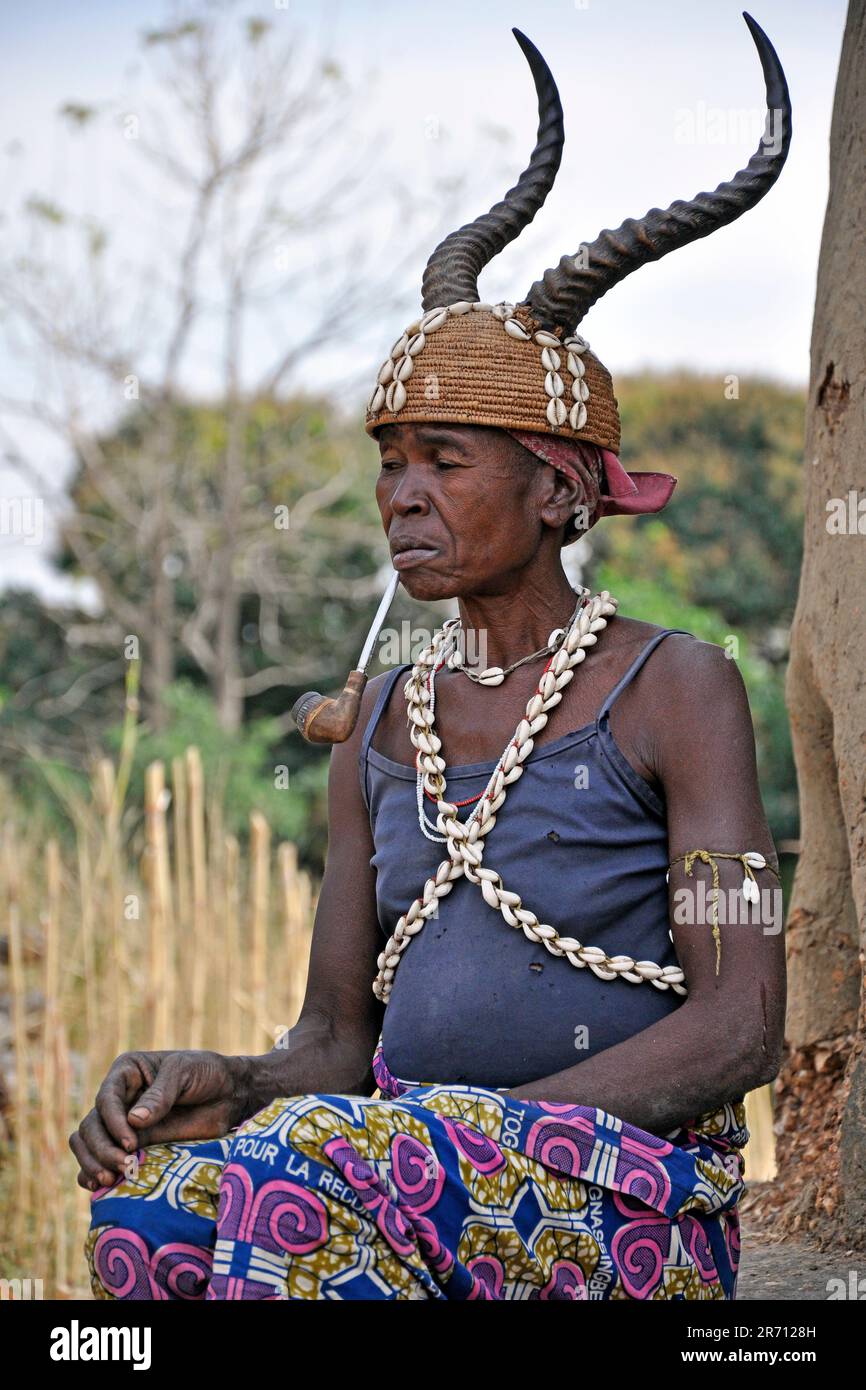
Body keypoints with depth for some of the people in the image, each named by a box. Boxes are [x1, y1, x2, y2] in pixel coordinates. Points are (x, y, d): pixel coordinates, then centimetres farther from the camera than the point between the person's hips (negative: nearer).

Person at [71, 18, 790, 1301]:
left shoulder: (676, 688, -1)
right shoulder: (384, 727, 16)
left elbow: (740, 1026, -10)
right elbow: (335, 1040, 13)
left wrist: (501, 1138, -21)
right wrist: (224, 1092, -11)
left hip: (633, 1217, -5)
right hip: (411, 1181, 5)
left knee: (299, 1187, -36)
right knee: (153, 1214, -29)